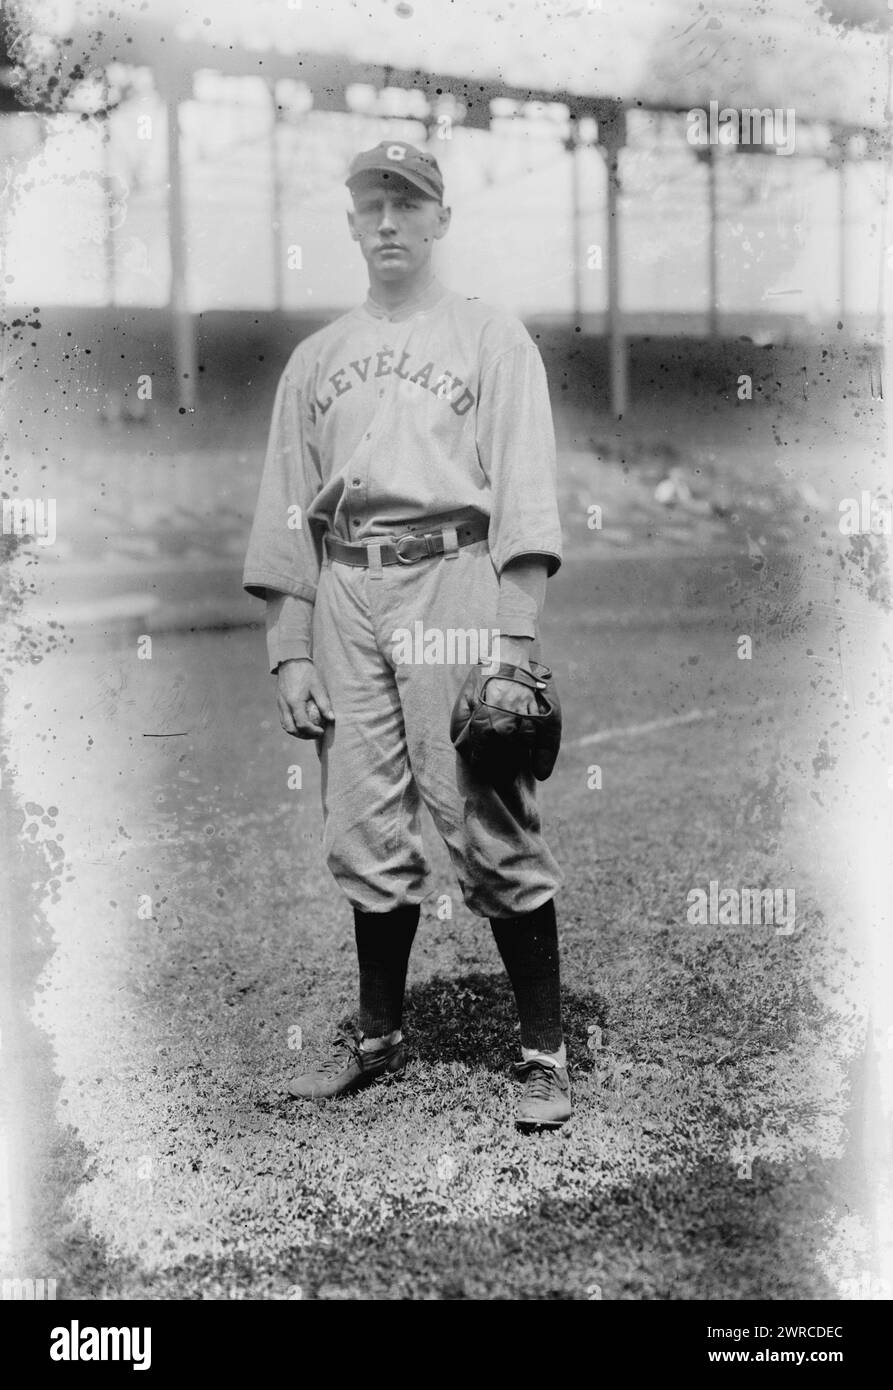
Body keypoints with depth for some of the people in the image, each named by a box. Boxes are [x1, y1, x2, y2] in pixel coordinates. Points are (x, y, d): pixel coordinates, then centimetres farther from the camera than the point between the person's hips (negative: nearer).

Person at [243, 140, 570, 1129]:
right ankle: (378, 1035, 19)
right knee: (364, 833, 5)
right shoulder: (315, 358, 20)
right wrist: (289, 651, 7)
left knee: (490, 829, -7)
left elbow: (523, 500, -2)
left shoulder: (492, 339, 8)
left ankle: (544, 1051, 1)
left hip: (450, 580, -4)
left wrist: (513, 644, -13)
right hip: (342, 596, 4)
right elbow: (284, 511, 16)